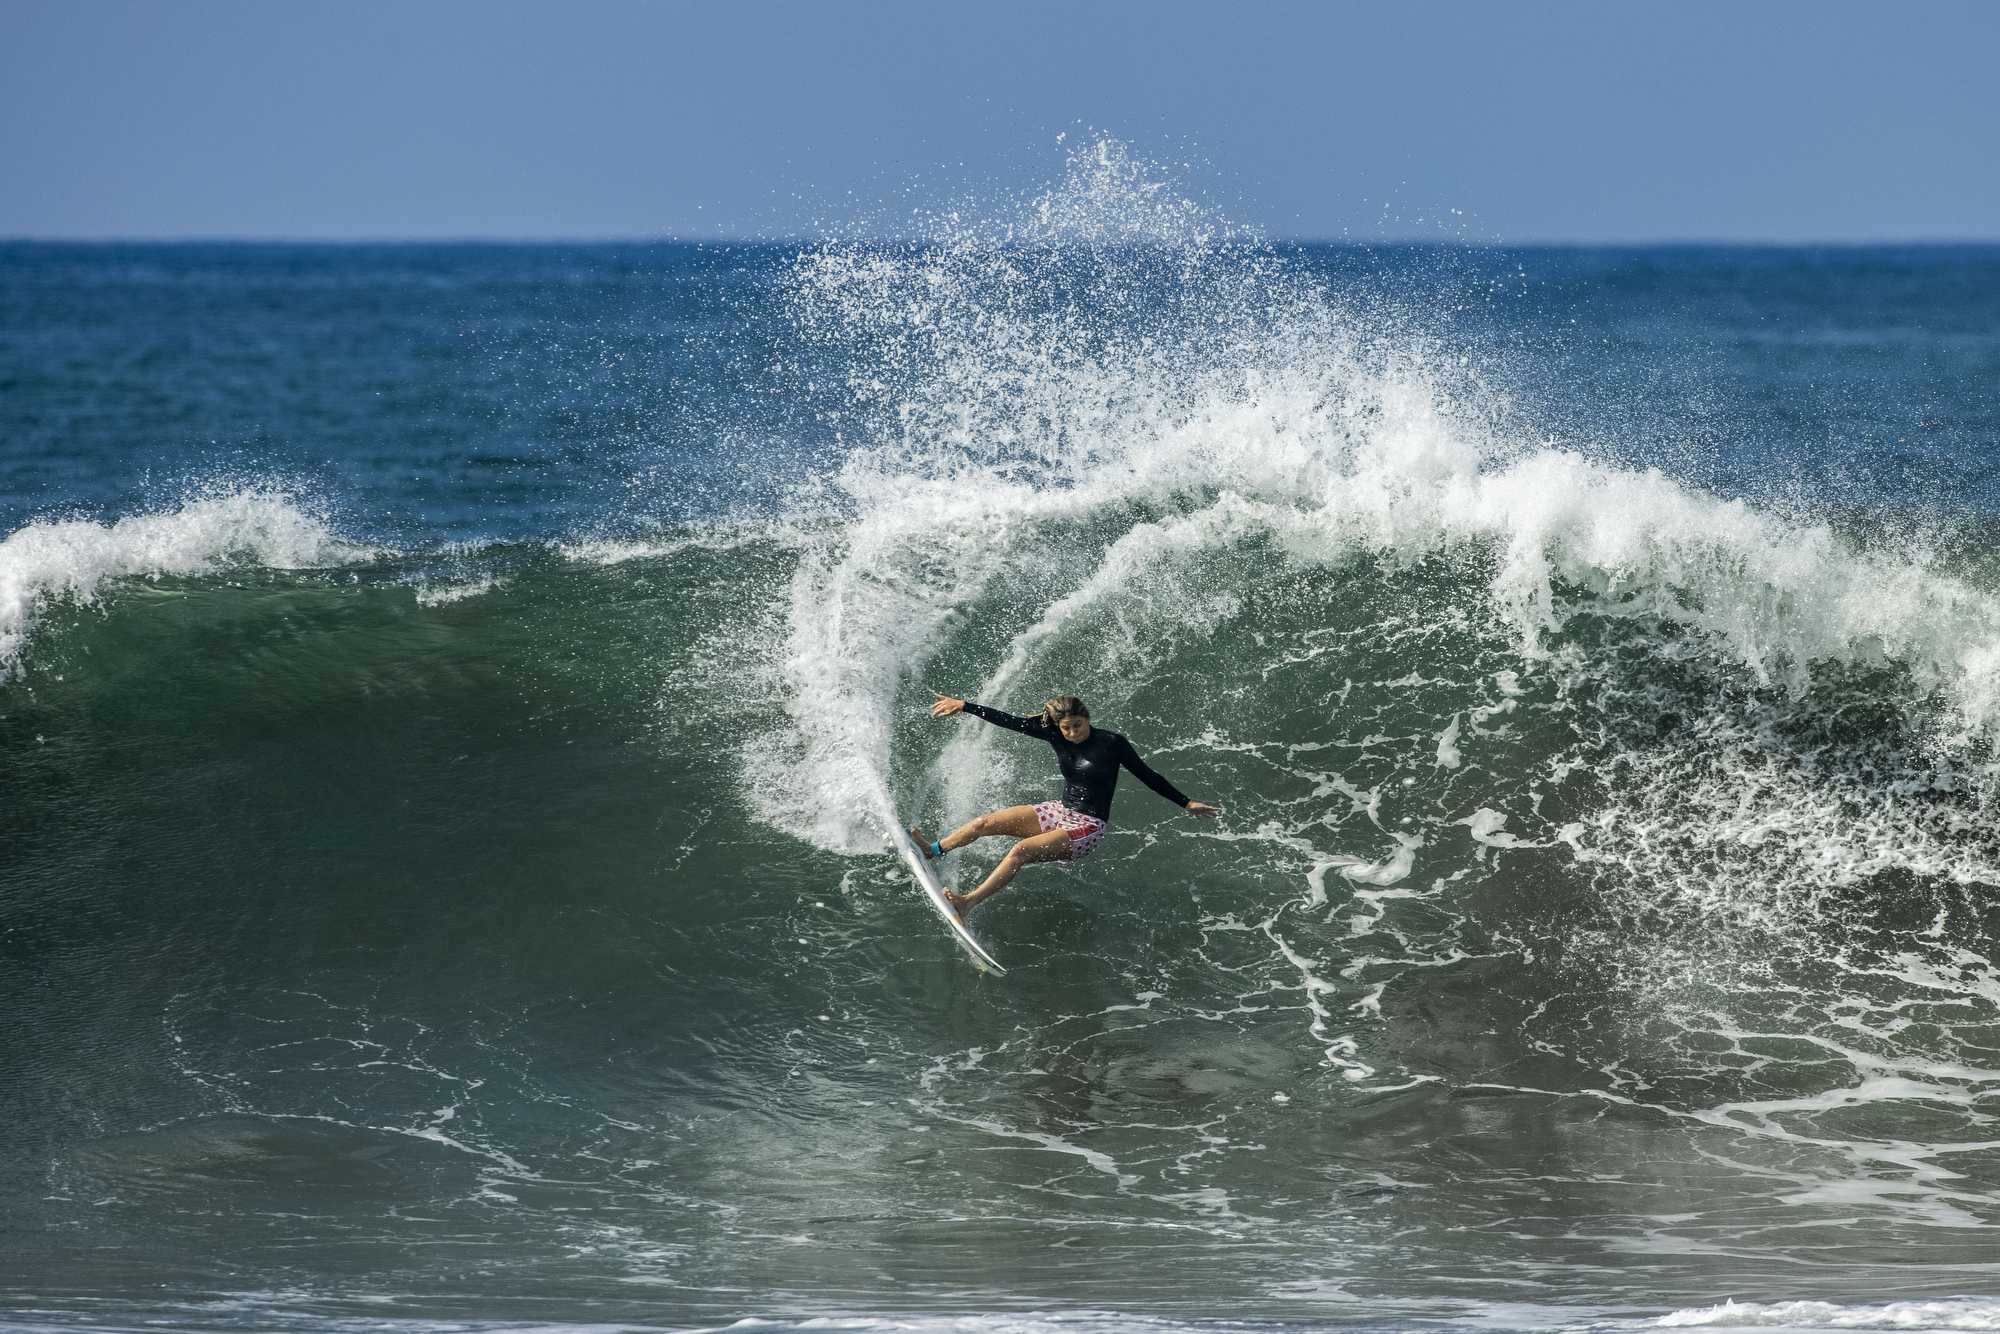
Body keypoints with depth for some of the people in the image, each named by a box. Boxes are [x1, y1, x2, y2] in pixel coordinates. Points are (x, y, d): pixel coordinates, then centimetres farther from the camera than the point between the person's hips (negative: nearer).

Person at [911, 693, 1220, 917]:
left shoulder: (1112, 743, -15)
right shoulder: (1054, 734, -2)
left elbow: (1148, 777, -5)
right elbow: (1010, 722, 0)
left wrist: (1187, 804, -1)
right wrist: (963, 706, -1)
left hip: (1087, 829, -6)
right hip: (1059, 813, 6)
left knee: (1019, 852, -26)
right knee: (986, 822, -4)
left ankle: (968, 903, -31)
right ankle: (932, 851, 13)